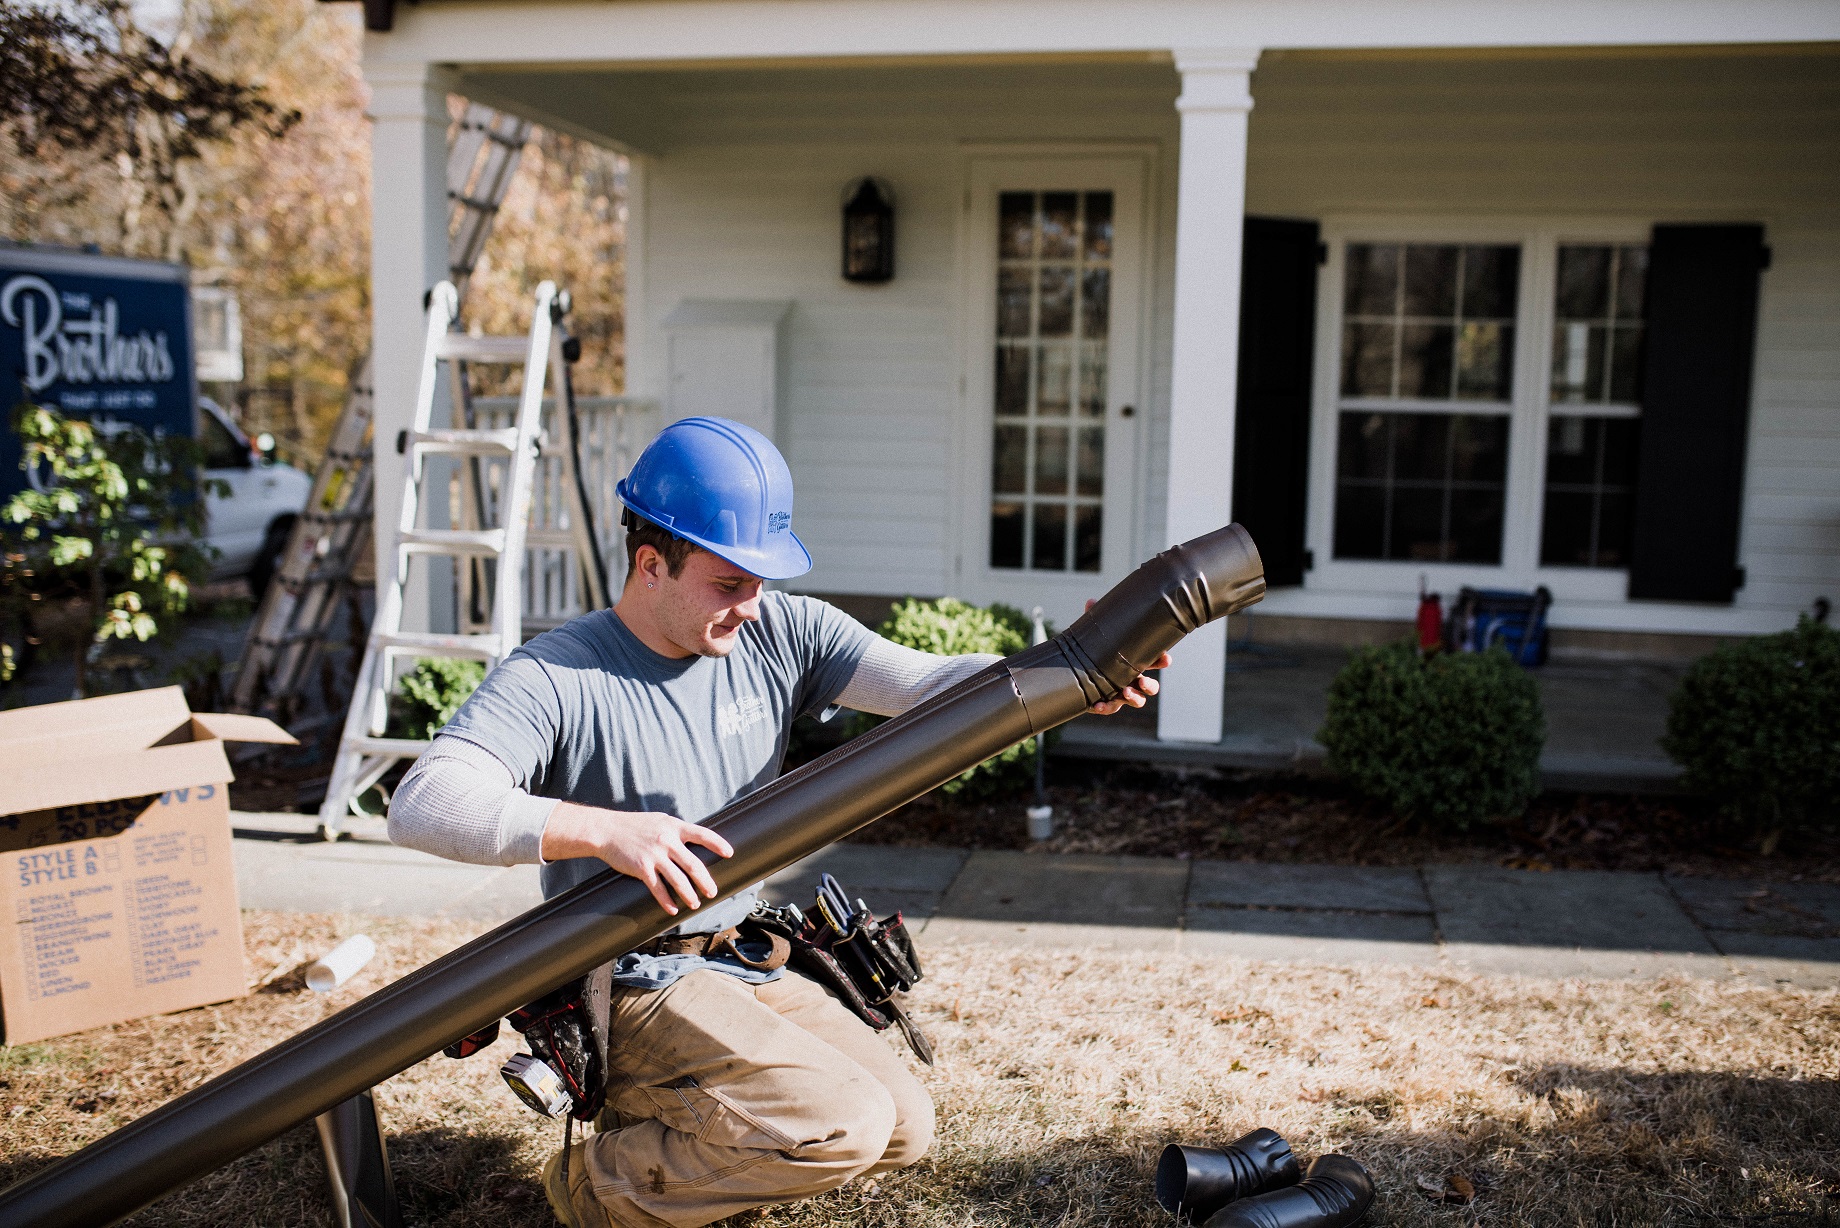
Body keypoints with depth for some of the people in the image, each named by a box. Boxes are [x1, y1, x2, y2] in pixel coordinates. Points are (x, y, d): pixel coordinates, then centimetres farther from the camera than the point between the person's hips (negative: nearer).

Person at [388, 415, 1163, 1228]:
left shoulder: (782, 633, 0)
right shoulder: (557, 677, -17)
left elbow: (921, 685, -9)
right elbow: (422, 803, -29)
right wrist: (602, 830, -41)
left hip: (748, 969, 8)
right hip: (635, 990, -7)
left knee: (905, 1130, 9)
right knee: (842, 1127, -21)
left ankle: (659, 1121, 18)